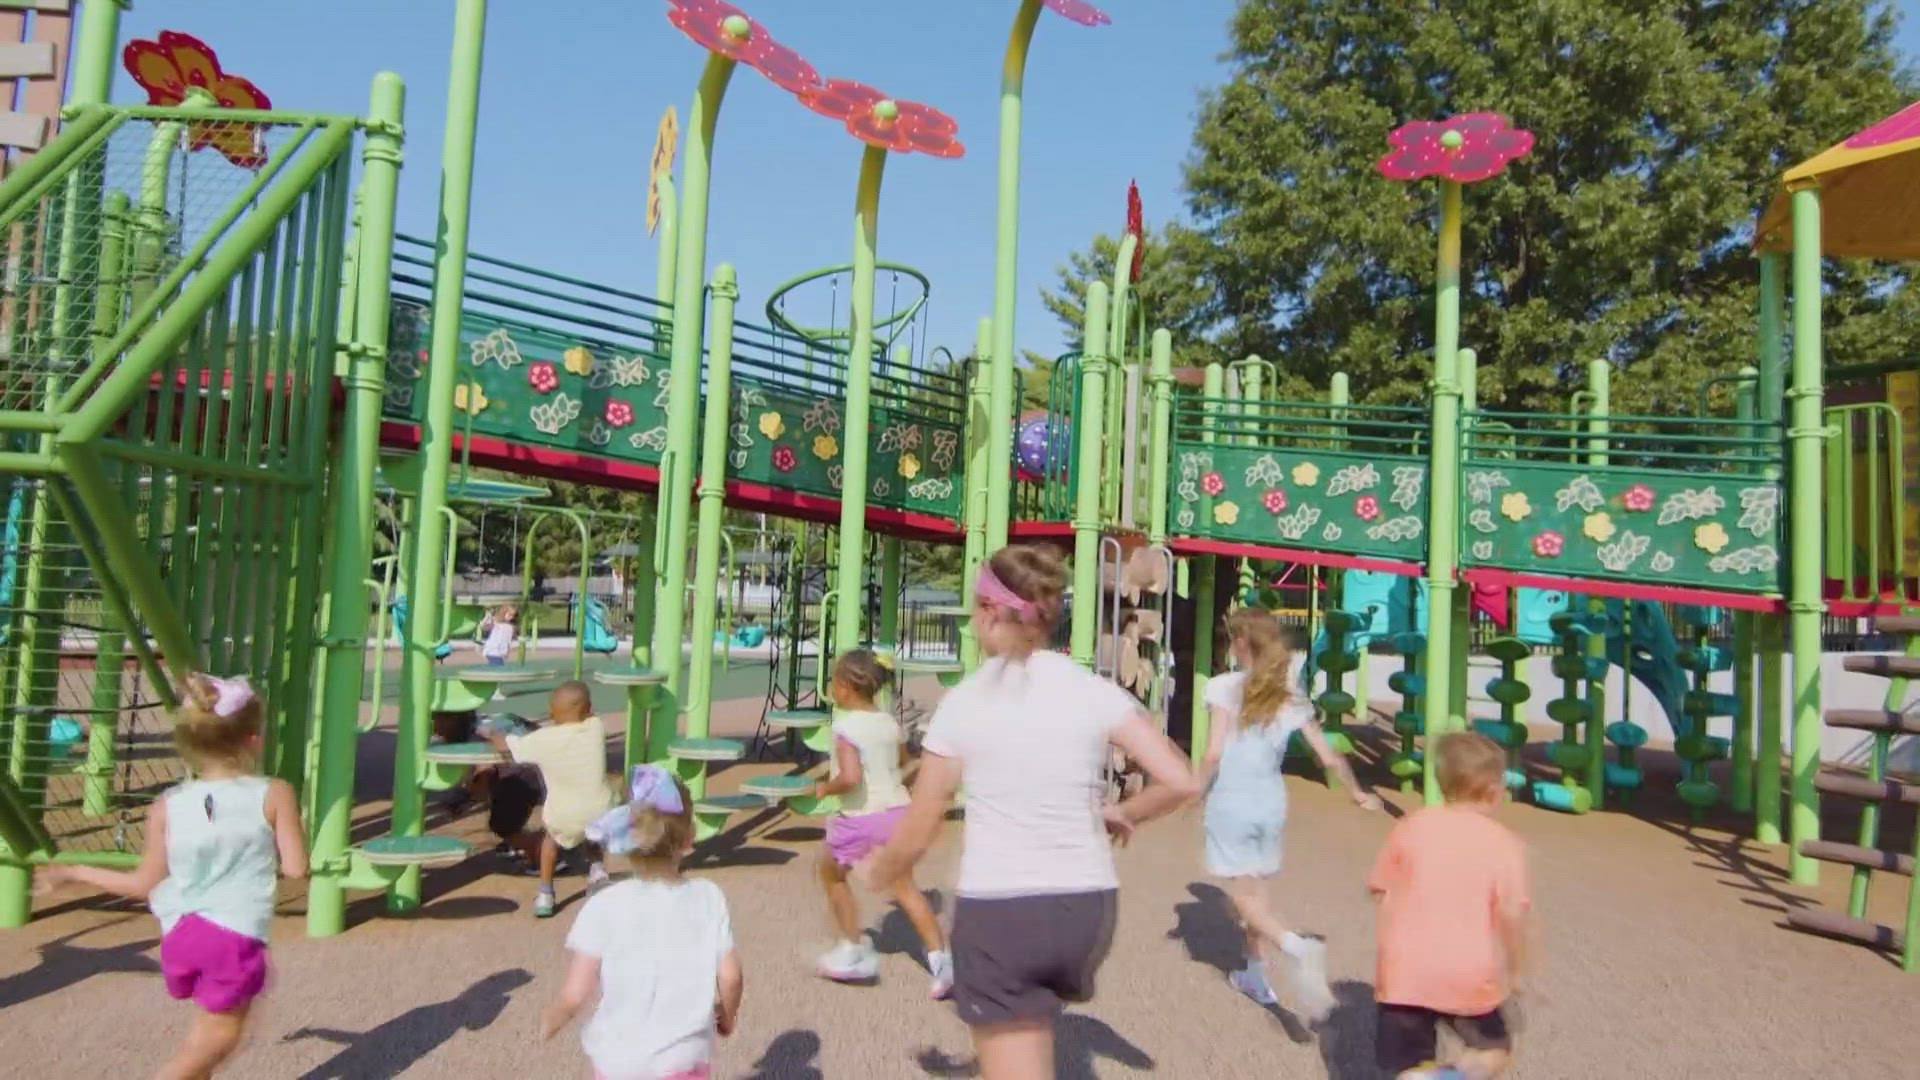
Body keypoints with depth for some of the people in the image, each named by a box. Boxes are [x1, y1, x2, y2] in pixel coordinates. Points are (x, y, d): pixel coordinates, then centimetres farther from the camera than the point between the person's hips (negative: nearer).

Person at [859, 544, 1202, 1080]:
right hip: (1087, 905, 3)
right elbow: (1181, 782, -6)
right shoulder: (1096, 692, -3)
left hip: (995, 911, -3)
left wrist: (873, 873, 19)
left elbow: (914, 838, -2)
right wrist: (1120, 814, 13)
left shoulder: (961, 702, -7)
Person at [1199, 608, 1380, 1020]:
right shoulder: (1291, 697, 2)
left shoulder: (1225, 686, -11)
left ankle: (1296, 946, -25)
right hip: (1271, 803, 5)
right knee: (1255, 891, 20)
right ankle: (1253, 975, 29)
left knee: (1243, 896, 0)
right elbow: (1330, 758, 3)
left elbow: (1214, 755, -16)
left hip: (1230, 803, -5)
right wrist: (1359, 795, 18)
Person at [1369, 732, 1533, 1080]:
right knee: (1494, 1048, 23)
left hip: (1406, 972, 2)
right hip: (1470, 976, -2)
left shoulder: (1410, 826, 2)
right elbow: (1513, 915, -11)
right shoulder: (1505, 843, -6)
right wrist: (1516, 971, 3)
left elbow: (1383, 892, 7)